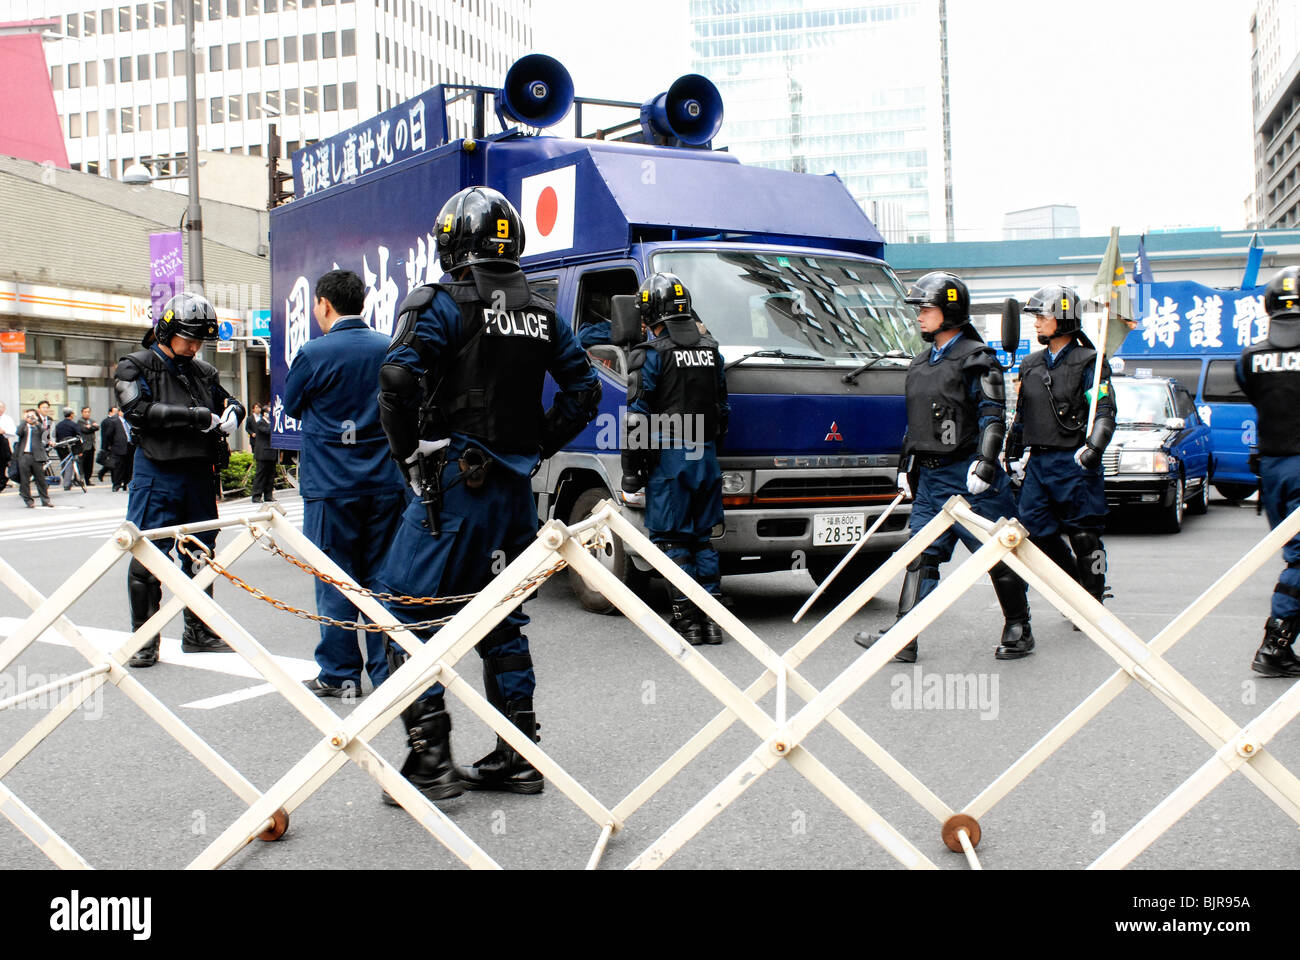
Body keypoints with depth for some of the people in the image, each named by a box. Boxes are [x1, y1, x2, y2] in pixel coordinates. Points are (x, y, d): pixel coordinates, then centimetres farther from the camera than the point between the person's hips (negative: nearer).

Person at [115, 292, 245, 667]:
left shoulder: (203, 371, 12)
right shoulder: (136, 366, -1)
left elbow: (230, 403, 23)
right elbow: (139, 410, -16)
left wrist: (231, 415, -3)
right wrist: (197, 417, -21)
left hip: (199, 476, 5)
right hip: (157, 476, -5)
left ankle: (197, 633, 26)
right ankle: (144, 641, 7)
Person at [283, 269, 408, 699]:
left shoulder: (314, 353, -10)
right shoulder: (391, 349, 4)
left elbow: (289, 410, 3)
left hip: (331, 485, -4)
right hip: (386, 482, 4)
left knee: (335, 582, 5)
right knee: (382, 577, 10)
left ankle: (339, 674, 11)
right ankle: (388, 673, 14)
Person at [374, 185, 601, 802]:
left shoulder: (443, 305, -7)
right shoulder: (542, 313, 12)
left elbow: (398, 380, -21)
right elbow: (584, 391, 14)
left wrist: (409, 454, -9)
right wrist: (538, 446, 14)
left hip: (454, 481, -6)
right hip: (517, 488, 7)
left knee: (407, 612, 1)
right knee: (502, 619, 15)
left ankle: (432, 759, -2)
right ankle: (517, 758, 19)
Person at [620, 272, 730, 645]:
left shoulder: (652, 353, -9)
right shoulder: (711, 350, 11)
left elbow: (638, 416, -11)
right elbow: (723, 409, 16)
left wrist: (631, 466, -5)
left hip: (668, 458, -6)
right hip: (706, 456, 6)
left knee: (671, 539, 1)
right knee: (703, 537, 12)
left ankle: (686, 619, 0)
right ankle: (712, 617, 13)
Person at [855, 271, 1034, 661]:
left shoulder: (976, 358, -7)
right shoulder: (921, 363, 17)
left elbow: (992, 416, -12)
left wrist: (985, 463, -21)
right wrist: (906, 468, 22)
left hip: (968, 476, -7)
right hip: (929, 478, 7)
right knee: (921, 556, 2)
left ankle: (1019, 630, 18)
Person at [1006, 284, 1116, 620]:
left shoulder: (1088, 362, -3)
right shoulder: (1031, 365, 16)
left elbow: (1105, 413, -10)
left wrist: (1094, 447, -25)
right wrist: (1012, 454, 21)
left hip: (1075, 462, -6)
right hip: (1038, 462, 6)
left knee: (1083, 536, -1)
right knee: (1035, 530, 3)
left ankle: (1093, 603, 14)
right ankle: (1077, 585, 23)